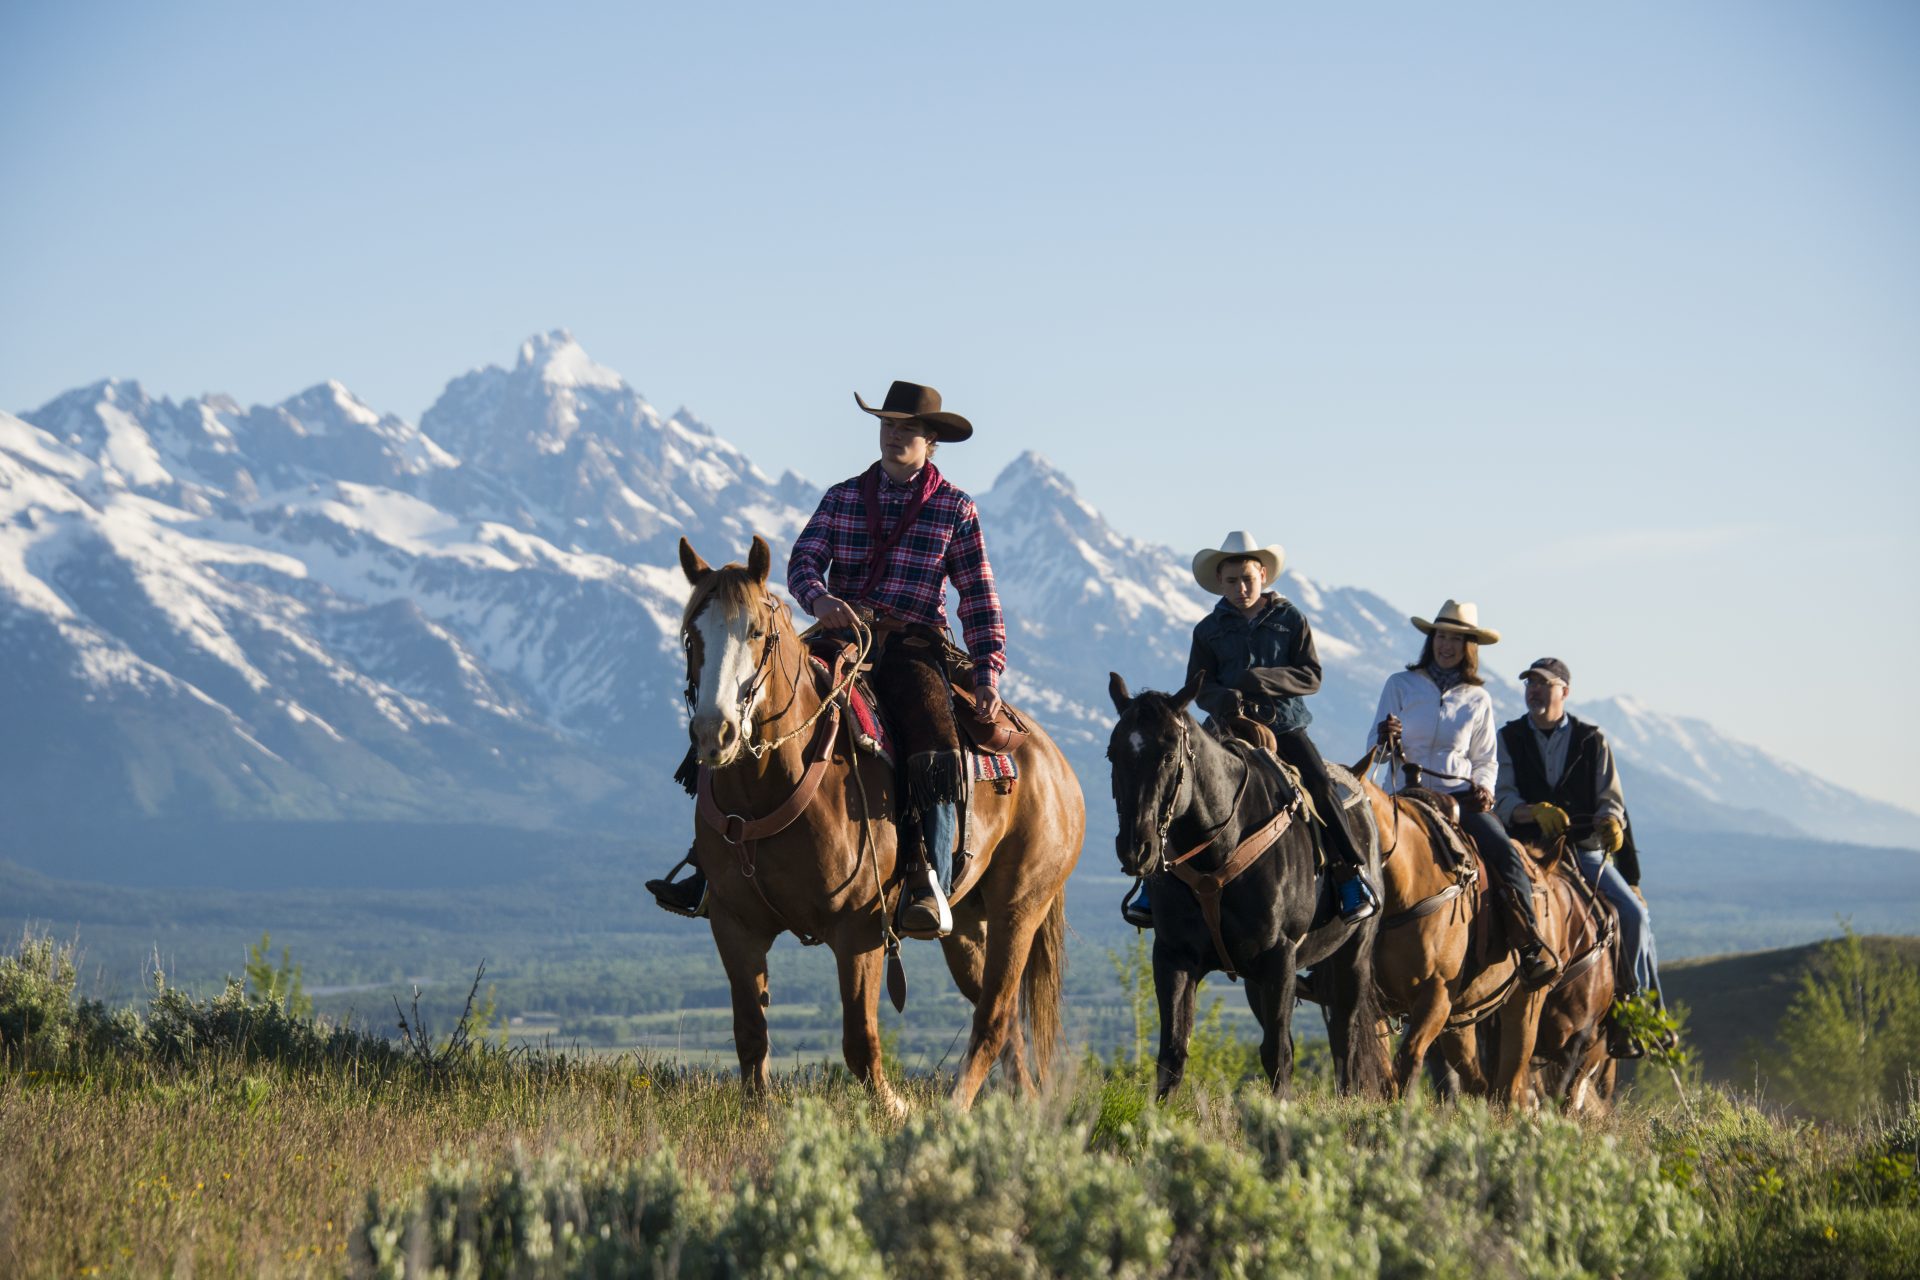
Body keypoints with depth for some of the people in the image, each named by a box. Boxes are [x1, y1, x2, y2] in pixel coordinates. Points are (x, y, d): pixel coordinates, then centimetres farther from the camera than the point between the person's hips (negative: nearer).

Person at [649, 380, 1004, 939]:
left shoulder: (955, 508, 7)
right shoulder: (843, 498, 14)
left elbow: (980, 600, 6)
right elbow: (802, 562, 4)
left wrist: (987, 674, -5)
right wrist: (819, 598, -20)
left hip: (911, 647, -3)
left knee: (935, 751, -31)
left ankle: (929, 883, -27)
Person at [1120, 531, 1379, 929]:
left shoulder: (1291, 620, 4)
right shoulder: (1209, 629, 8)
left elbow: (1311, 676, -2)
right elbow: (1198, 685, 4)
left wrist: (1261, 680, -18)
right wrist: (1222, 698, -20)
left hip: (1284, 724, -1)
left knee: (1319, 785, -22)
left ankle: (1350, 874, -12)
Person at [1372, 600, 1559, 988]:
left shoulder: (1477, 699, 14)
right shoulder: (1400, 685, 9)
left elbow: (1486, 759, 18)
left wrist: (1483, 786, -3)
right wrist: (1385, 739, -17)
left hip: (1460, 795, 1)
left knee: (1504, 851, -24)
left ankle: (1532, 945, -24)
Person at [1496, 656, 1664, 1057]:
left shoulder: (1591, 740, 11)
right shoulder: (1509, 739, 10)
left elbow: (1609, 798, 7)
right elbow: (1503, 801, -1)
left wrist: (1610, 821, -18)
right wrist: (1535, 812, -23)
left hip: (1586, 851, 1)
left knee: (1634, 914, -20)